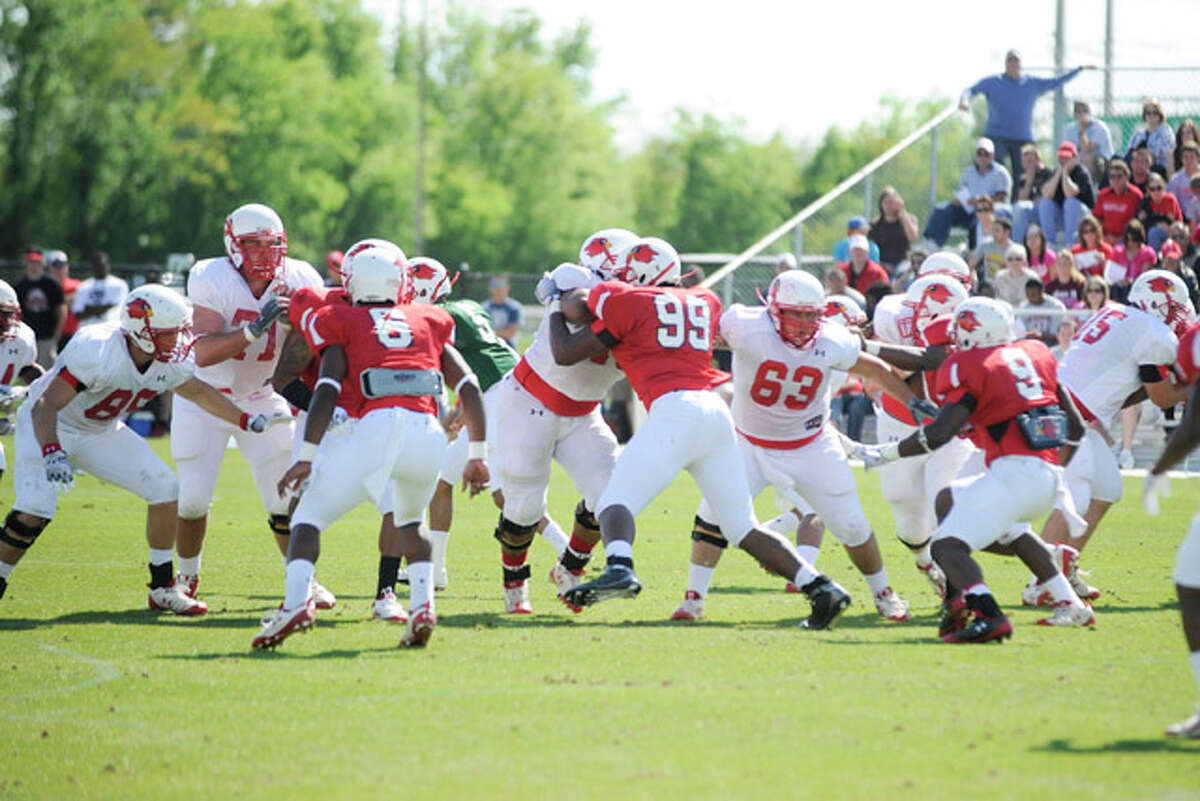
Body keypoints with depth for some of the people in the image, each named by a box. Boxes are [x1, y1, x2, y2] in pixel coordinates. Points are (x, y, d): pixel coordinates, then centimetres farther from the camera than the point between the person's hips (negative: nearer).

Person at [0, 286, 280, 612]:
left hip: (101, 432, 7)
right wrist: (52, 455, -53)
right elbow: (45, 406, -39)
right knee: (33, 513, -24)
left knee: (165, 489, -5)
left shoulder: (167, 364, -13)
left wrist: (246, 420, 5)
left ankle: (163, 588, 7)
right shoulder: (97, 351, -36)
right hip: (48, 428, -7)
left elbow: (199, 392, 10)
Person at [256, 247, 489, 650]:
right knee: (409, 522, 31)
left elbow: (327, 392, 2)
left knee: (310, 517, 8)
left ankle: (297, 600, -16)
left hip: (377, 429, -4)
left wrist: (306, 457, -2)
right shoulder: (428, 324, 26)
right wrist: (477, 456, 25)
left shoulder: (343, 324, 16)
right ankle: (423, 604, 10)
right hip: (429, 435, 4)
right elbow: (469, 387, 19)